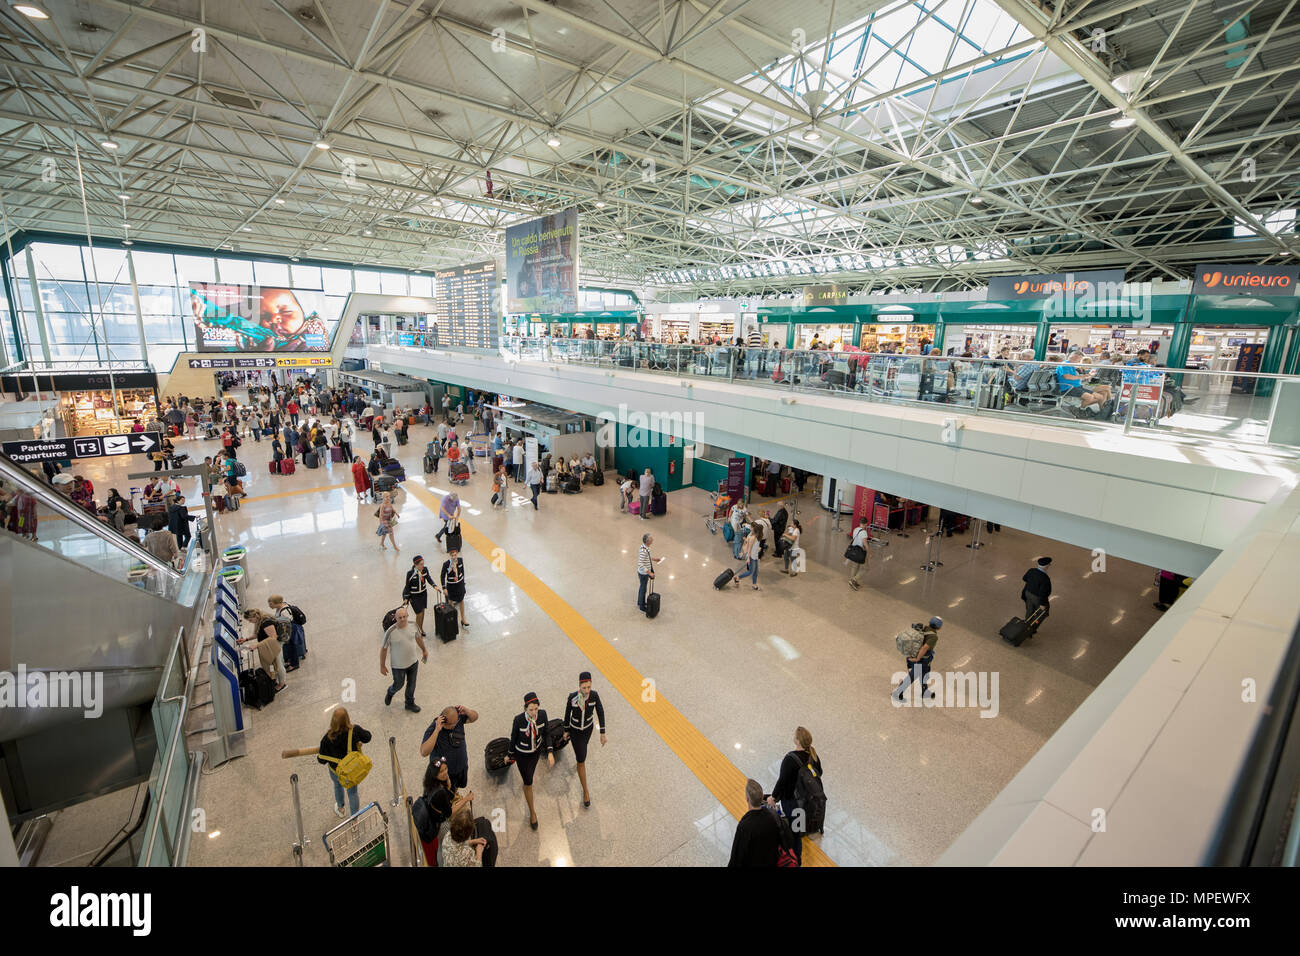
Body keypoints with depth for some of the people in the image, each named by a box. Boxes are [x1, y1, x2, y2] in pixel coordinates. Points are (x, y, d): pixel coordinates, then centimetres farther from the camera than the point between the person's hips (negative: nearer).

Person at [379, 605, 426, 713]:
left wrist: (424, 650, 18)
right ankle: (390, 693, 54)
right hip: (398, 665, -4)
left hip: (413, 662, 4)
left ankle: (410, 704, 44)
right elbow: (384, 648, -14)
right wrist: (382, 666, -6)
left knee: (411, 684, 20)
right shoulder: (390, 632, -27)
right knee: (399, 685, 19)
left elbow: (418, 637, 6)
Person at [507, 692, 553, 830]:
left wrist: (550, 752, -20)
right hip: (522, 754, -3)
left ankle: (524, 774, 68)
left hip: (536, 751, 3)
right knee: (528, 783, 9)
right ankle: (532, 812, 31)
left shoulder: (542, 714, -25)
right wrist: (511, 755, 2)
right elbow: (514, 737, -13)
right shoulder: (519, 719, -32)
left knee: (530, 773, 32)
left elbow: (546, 734, -10)